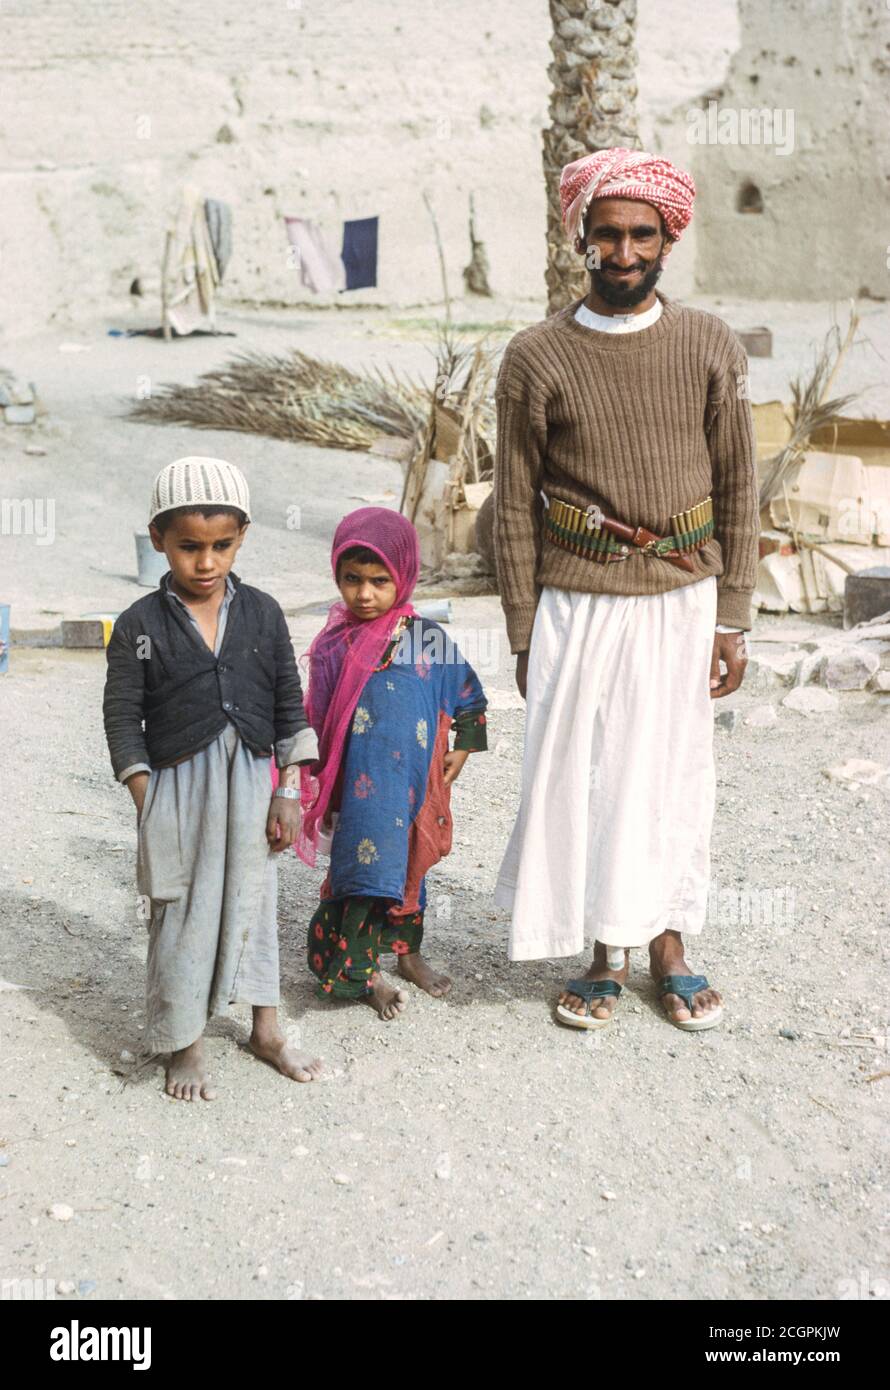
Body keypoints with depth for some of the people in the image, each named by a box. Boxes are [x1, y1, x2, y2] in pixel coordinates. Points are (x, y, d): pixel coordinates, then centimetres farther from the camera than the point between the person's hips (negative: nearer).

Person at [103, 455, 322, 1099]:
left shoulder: (263, 614, 0)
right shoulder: (141, 625, -7)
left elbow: (291, 705, 4)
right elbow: (124, 719, -4)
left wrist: (289, 792, 1)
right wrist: (149, 804, -9)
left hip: (251, 785, 3)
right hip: (177, 787, -2)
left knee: (255, 903, 15)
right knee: (182, 917, 5)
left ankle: (267, 1029, 32)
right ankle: (186, 1045, 23)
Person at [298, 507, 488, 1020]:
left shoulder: (428, 639, -5)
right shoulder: (335, 642, -4)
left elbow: (470, 699, 8)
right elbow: (317, 717, 4)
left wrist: (462, 749, 2)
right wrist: (318, 784, 5)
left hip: (411, 784, 1)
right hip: (358, 788, -1)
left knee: (408, 864, 16)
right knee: (364, 866, 2)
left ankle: (409, 953, 37)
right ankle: (364, 973, 19)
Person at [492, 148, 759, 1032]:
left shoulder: (711, 347, -1)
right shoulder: (536, 358, -5)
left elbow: (737, 488, 3)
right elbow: (515, 507, -1)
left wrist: (732, 620, 0)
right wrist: (523, 636, -2)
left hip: (682, 602, 1)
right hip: (578, 604, -1)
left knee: (672, 774, 10)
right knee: (579, 775, 3)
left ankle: (668, 944, 27)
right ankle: (606, 956, 21)